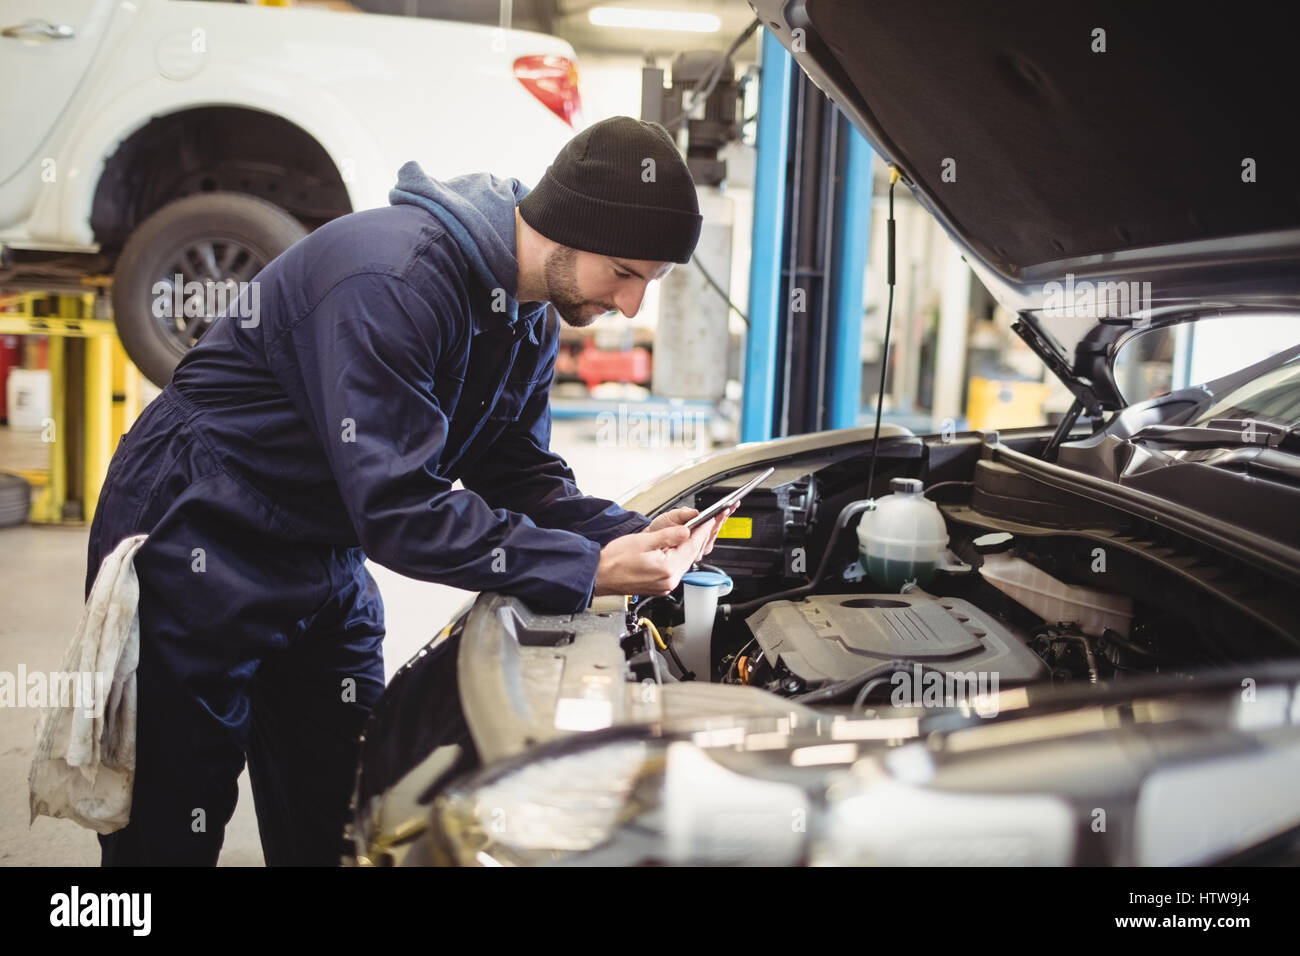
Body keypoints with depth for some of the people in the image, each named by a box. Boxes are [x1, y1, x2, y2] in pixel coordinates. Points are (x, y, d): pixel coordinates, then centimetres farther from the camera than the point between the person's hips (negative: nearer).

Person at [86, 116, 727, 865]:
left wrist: (632, 535, -14)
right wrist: (589, 571, -30)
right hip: (195, 553, -8)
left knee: (334, 826, 10)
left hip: (326, 563, 8)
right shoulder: (395, 278, -30)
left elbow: (520, 476, 3)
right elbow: (397, 505, -32)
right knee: (171, 831, 3)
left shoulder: (533, 318, 1)